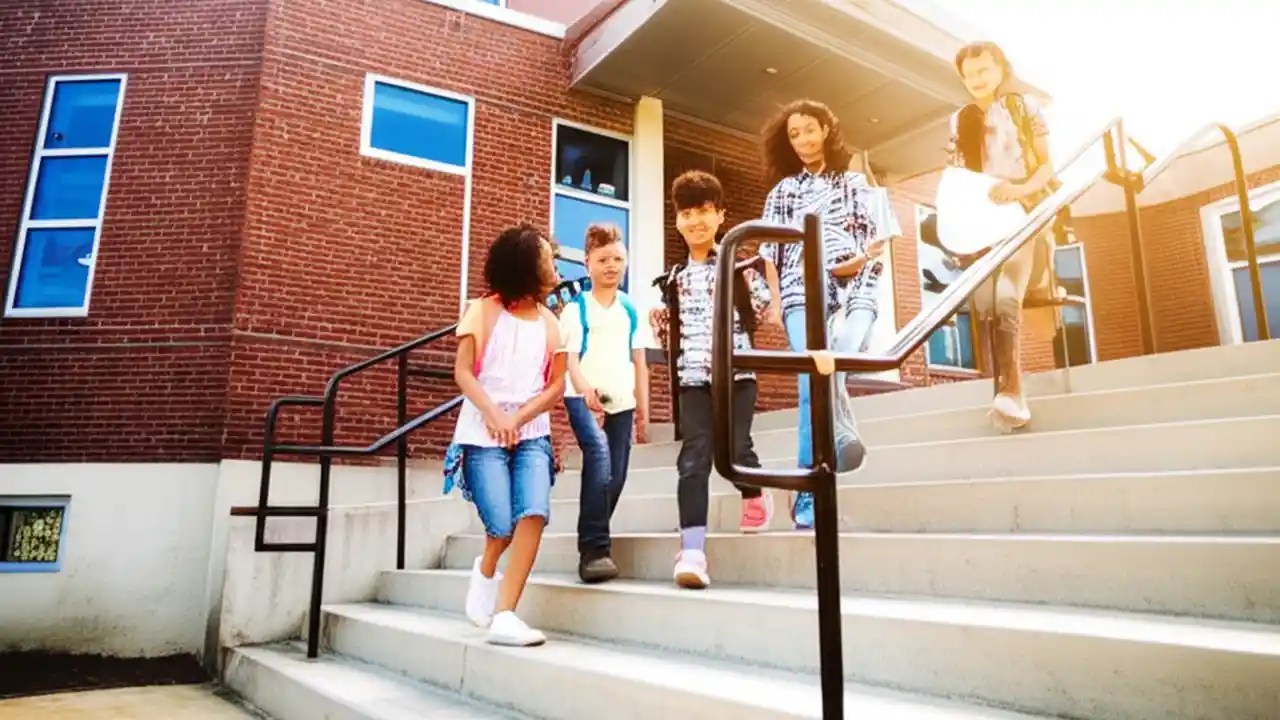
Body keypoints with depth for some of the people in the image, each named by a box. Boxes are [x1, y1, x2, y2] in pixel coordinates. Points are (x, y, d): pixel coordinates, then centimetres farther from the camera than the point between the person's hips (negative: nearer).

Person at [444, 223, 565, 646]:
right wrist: (493, 414, -19)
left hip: (532, 433, 3)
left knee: (534, 513, -20)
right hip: (483, 434, -3)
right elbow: (463, 372, -4)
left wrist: (518, 419, -10)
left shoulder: (549, 322, 11)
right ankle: (486, 571, 25)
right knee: (502, 525, -12)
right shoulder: (484, 311, 2)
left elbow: (557, 386, 6)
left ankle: (504, 616, -13)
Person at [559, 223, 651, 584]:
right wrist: (585, 390, -27)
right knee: (599, 453, -28)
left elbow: (639, 362, 13)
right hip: (583, 397, -5)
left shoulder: (631, 310, 12)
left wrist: (643, 409, 11)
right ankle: (593, 550, -25)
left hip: (621, 400, 5)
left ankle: (594, 544, 22)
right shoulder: (575, 308, 1)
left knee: (616, 476, 3)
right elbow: (569, 357, -8)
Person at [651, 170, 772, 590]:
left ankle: (754, 496, 30)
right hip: (693, 377, 3)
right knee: (693, 456, -8)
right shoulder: (674, 279, 15)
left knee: (736, 449, -7)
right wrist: (659, 324, 1)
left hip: (737, 371, -2)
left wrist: (749, 283, -10)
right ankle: (692, 551, -13)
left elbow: (764, 310, 3)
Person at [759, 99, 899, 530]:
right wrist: (775, 300, 1)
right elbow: (770, 252, 14)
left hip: (855, 288, 0)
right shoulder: (782, 191, 21)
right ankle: (811, 494, -15)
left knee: (836, 367, -28)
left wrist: (861, 260, -7)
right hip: (802, 292, 0)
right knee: (813, 383, -17)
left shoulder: (857, 183, 20)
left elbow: (882, 233, 13)